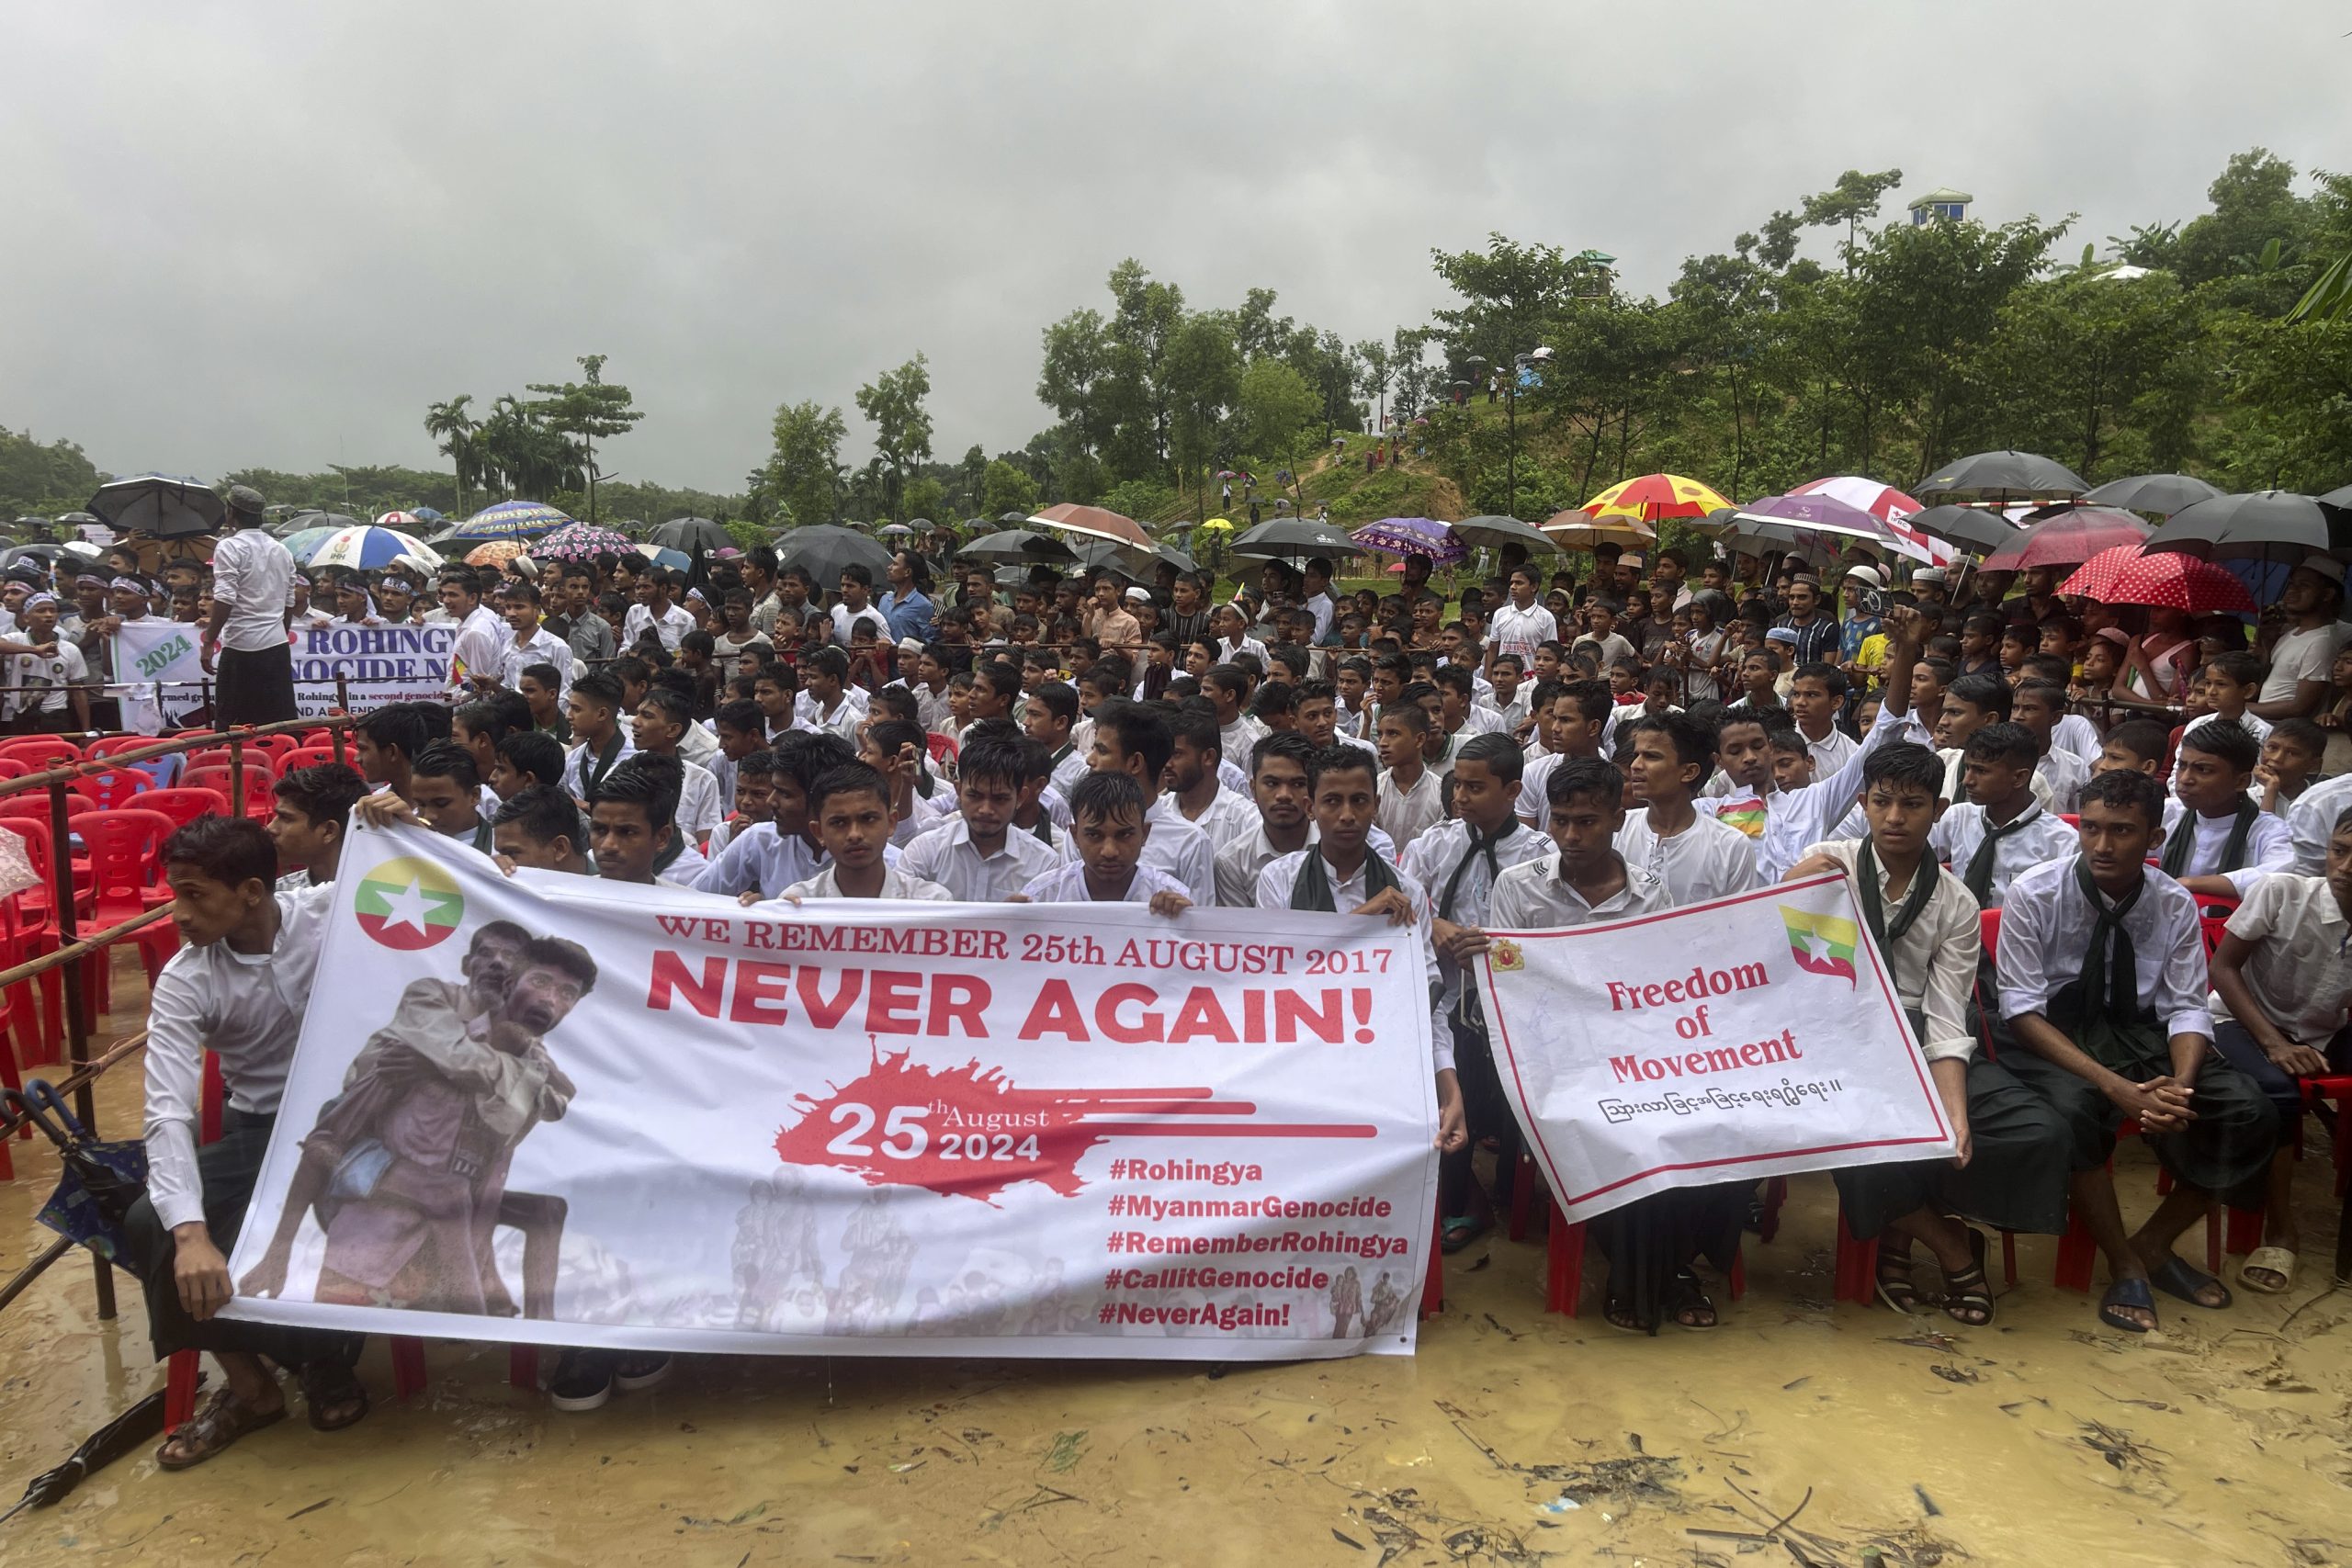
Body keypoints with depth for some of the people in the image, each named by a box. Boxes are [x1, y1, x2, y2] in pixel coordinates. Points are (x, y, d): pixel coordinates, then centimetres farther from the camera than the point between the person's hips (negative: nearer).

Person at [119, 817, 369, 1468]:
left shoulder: (336, 911, -13)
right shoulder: (184, 980, -11)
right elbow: (168, 1114, -20)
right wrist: (191, 1231, -35)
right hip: (259, 1131, 3)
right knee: (148, 1227, -20)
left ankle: (326, 1349, 2)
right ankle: (247, 1383, 0)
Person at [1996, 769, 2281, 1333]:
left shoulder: (2175, 904, -3)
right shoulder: (2034, 894, -14)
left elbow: (2187, 1008, -3)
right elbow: (2022, 1010, -17)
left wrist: (2180, 1085, -26)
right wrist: (2114, 1085, -28)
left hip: (2141, 1032, 4)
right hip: (2052, 1035, -4)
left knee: (2248, 1116, -18)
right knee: (2072, 1108, -36)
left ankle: (2155, 1244, 5)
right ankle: (2124, 1266, -11)